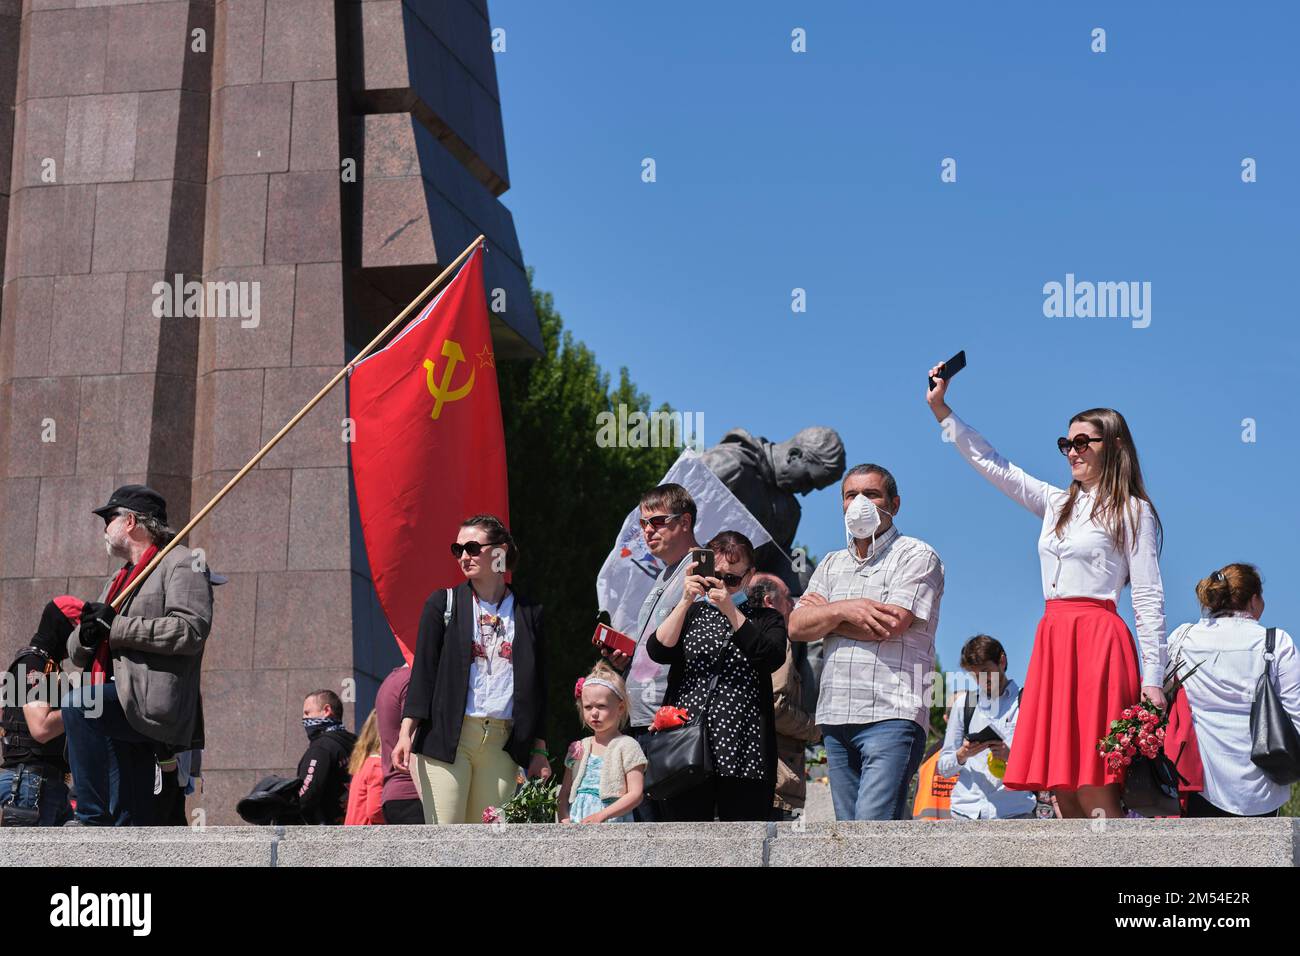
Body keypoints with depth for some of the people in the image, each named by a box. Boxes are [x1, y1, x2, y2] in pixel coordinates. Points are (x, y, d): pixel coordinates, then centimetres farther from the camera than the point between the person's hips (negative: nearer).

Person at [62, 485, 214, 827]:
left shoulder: (181, 564, 2)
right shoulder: (117, 580, 29)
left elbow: (191, 631, -16)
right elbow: (78, 654, 27)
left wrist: (116, 626, -14)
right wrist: (86, 634, 1)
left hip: (155, 705, -9)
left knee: (75, 704, -30)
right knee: (131, 822, 5)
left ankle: (92, 819, -26)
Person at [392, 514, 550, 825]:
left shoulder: (529, 613, 12)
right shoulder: (443, 603, 8)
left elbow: (538, 686, 14)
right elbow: (423, 670, 2)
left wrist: (539, 750, 9)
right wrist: (406, 732, -9)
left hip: (502, 743, 2)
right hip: (445, 738, -2)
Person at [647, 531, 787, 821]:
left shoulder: (766, 619, 12)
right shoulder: (690, 613, 18)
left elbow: (772, 658, -9)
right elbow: (658, 651, 0)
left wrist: (730, 610, -14)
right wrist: (686, 601, -11)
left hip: (743, 752, -1)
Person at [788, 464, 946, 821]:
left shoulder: (916, 556, 2)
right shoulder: (832, 564, 21)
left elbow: (890, 624, -12)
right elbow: (796, 627, 9)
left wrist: (823, 612, 2)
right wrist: (843, 609, -10)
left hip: (891, 715, -7)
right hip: (836, 718, 7)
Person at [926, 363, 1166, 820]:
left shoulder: (1132, 511, 1)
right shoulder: (1057, 503, 20)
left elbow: (1149, 598, -3)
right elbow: (990, 463, 22)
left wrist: (1152, 680, -10)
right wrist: (941, 409, 16)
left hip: (1098, 644, -7)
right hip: (1052, 642, 7)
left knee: (1096, 794, -13)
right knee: (1062, 791, 1)